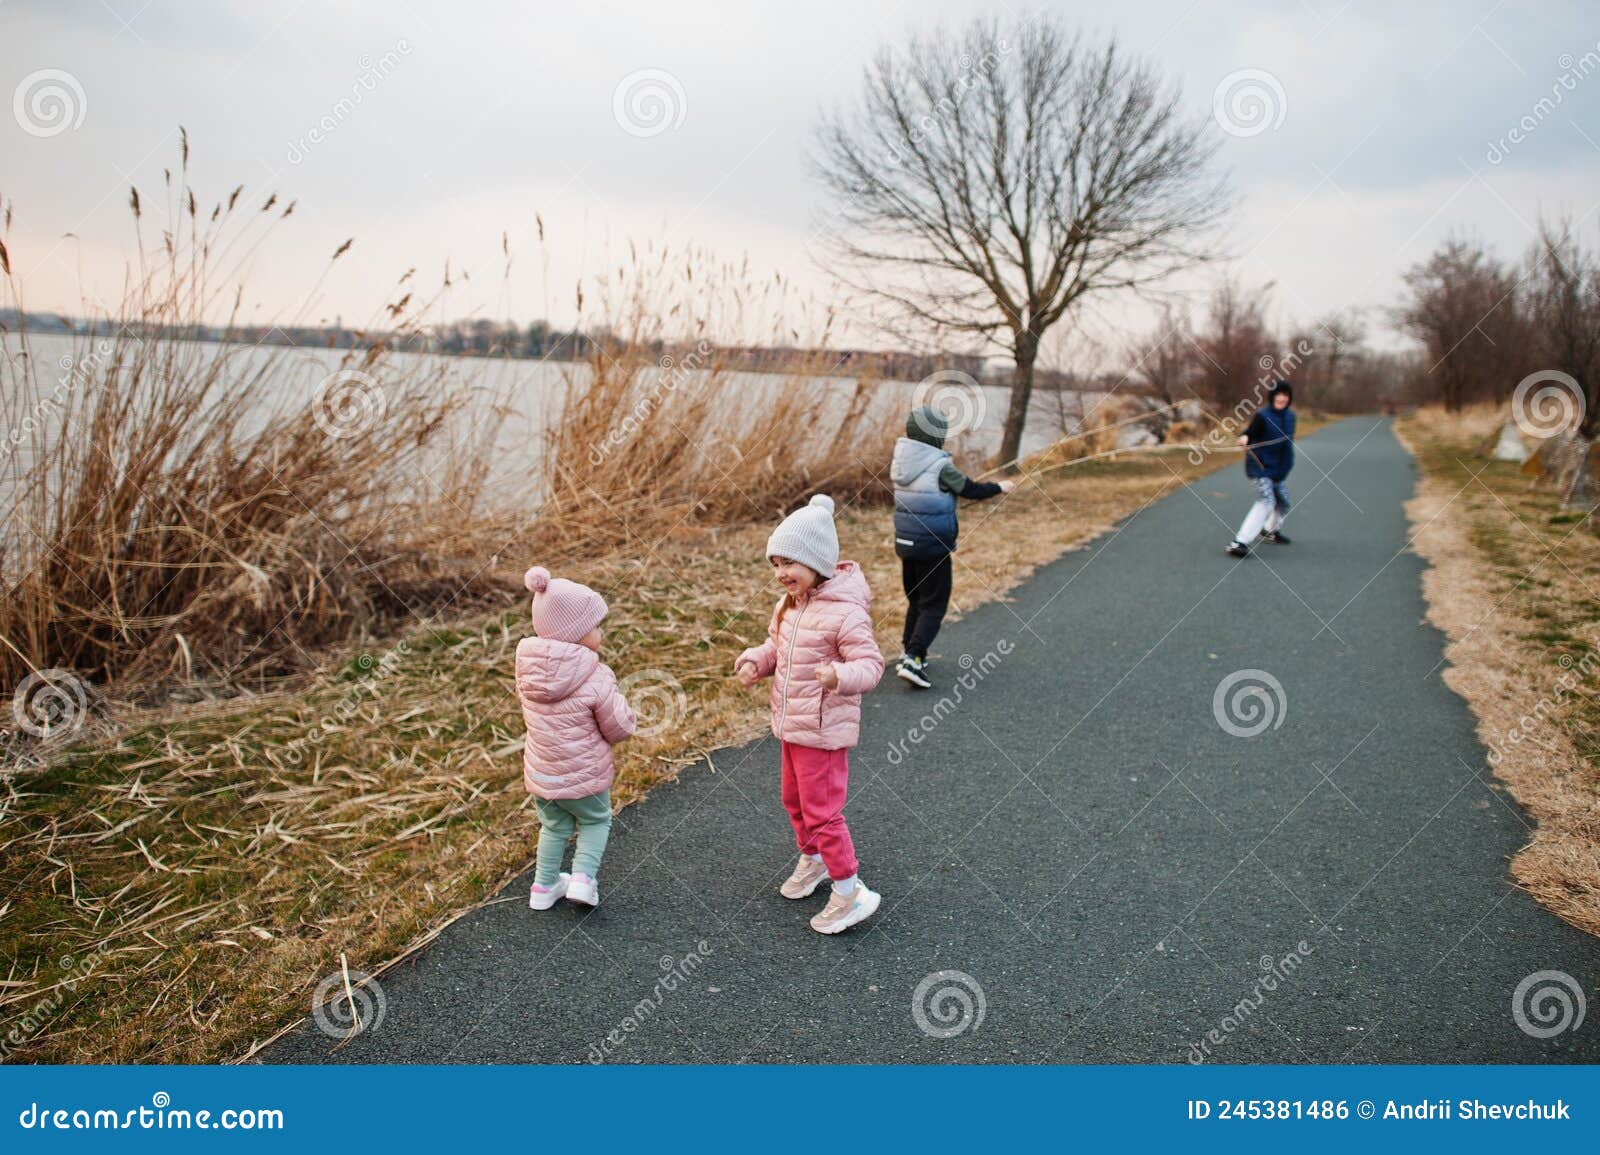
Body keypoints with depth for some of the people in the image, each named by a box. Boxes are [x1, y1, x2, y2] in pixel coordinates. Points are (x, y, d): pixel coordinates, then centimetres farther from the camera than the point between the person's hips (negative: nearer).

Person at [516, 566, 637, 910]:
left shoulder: (526, 669, -9)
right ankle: (583, 877, 10)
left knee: (553, 827, 27)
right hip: (584, 775, -5)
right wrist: (620, 705, 5)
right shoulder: (596, 679, -25)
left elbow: (530, 714, 6)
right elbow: (619, 729, -14)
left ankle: (544, 885, 34)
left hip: (540, 774, 5)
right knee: (596, 821, 22)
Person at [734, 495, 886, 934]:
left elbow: (870, 663, -23)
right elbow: (776, 646, 17)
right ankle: (812, 859, 48)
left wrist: (841, 675, -43)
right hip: (789, 726, 9)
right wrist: (755, 661, -4)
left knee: (821, 811, -1)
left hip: (823, 731, -9)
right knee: (795, 800, 24)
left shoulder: (844, 613, -23)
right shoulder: (789, 605, 4)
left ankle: (851, 892, 13)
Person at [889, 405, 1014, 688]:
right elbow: (971, 490, -5)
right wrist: (1000, 487, 11)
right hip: (933, 546, -7)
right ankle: (913, 658, -12)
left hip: (906, 542, 7)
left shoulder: (900, 460, 2)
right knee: (933, 606, 0)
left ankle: (911, 652, 27)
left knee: (916, 600, 21)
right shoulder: (940, 466, -18)